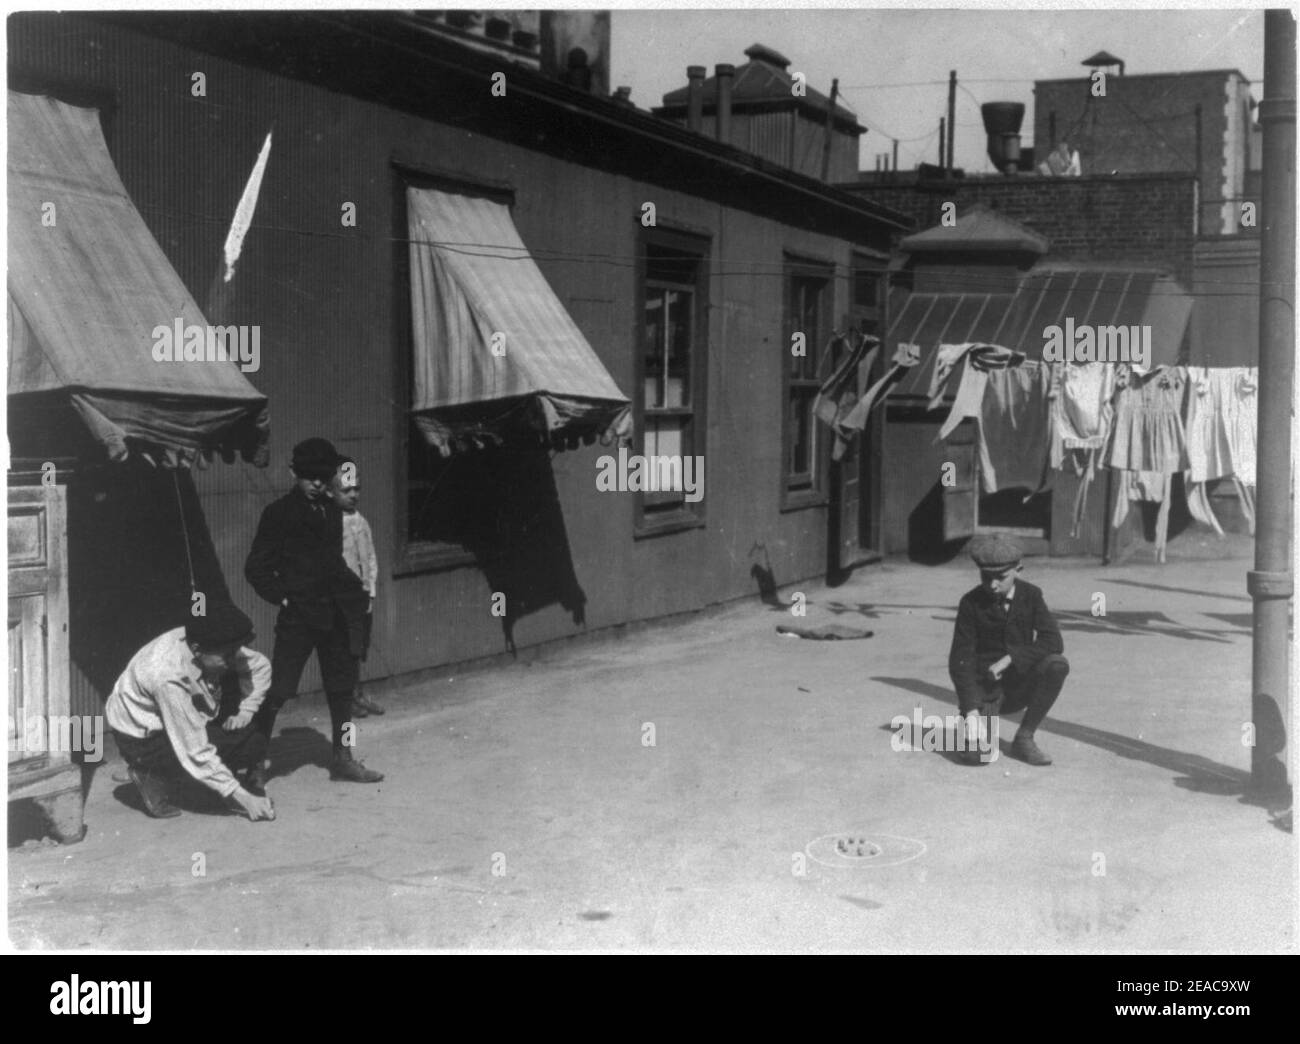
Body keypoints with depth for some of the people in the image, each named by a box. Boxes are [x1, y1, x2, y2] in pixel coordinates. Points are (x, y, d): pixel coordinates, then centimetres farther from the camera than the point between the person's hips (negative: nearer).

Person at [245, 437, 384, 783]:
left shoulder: (332, 510, 13)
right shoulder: (279, 513, -4)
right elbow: (256, 567, -2)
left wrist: (353, 592, 8)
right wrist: (282, 598, -8)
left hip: (336, 614, 6)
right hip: (298, 616, -6)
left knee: (342, 688, 12)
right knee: (277, 690, -9)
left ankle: (343, 759, 23)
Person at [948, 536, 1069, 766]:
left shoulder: (1031, 596, -5)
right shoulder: (971, 602, -11)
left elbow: (1053, 643, -16)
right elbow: (959, 660, -15)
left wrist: (1009, 659, -28)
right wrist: (970, 711, -26)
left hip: (1020, 684, 3)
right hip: (985, 686, -3)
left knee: (1057, 665, -28)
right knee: (978, 755, -25)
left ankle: (1024, 739, -13)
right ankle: (981, 723, 14)